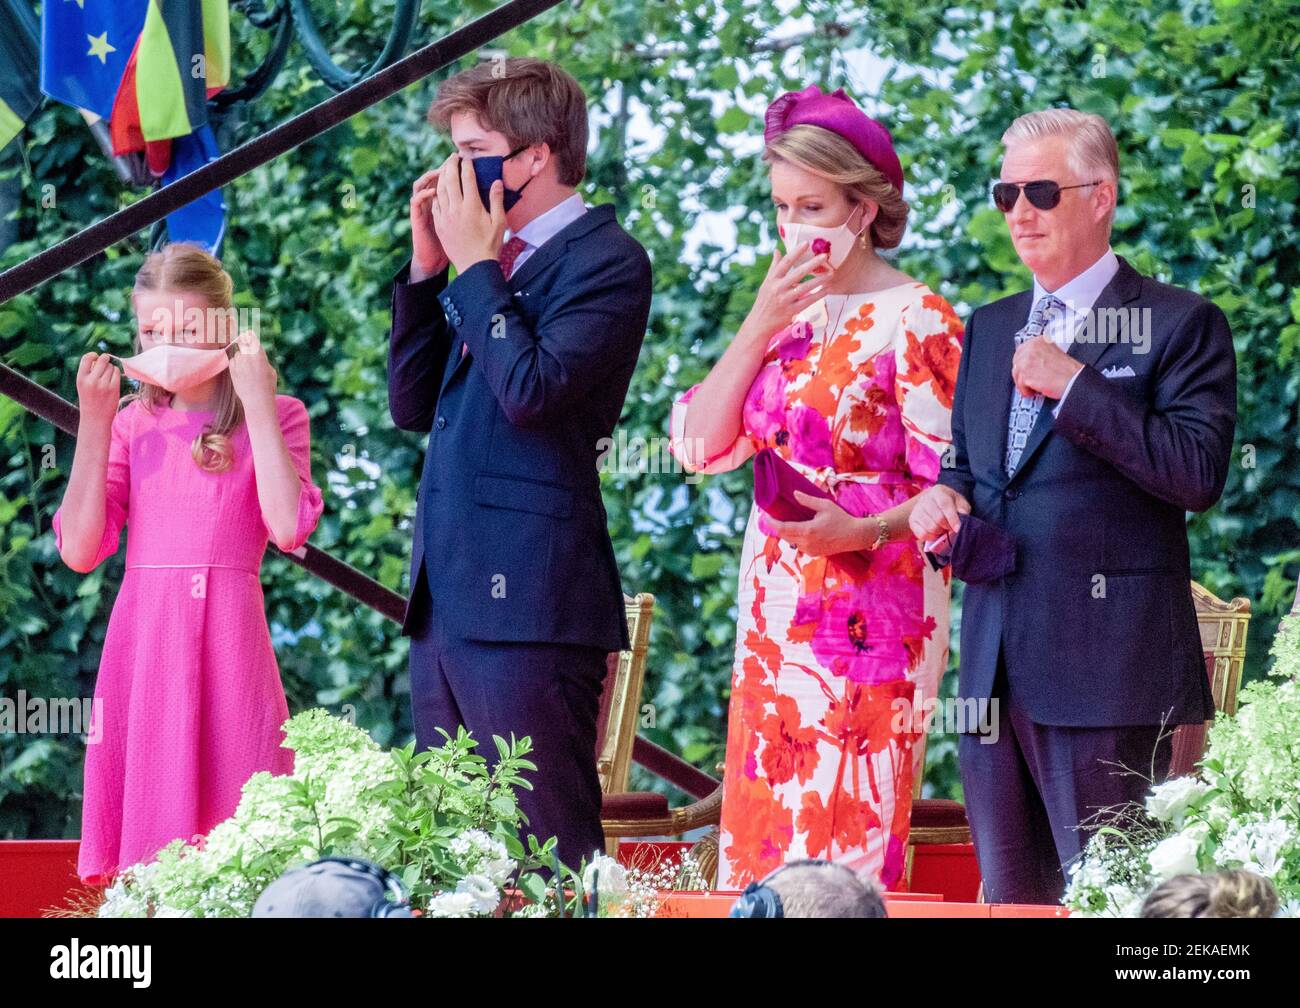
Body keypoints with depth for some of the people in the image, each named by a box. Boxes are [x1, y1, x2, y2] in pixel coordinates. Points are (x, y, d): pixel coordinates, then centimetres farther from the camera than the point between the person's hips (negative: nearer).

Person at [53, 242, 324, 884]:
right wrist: (93, 426, -3)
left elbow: (287, 527, -13)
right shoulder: (132, 423, 9)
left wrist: (256, 401, -9)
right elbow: (80, 551, 1)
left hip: (226, 640, -2)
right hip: (141, 641, 2)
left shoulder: (275, 417, 4)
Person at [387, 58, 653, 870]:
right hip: (446, 596, 9)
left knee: (548, 856, -7)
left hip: (527, 600, -9)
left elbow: (532, 391, -20)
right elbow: (413, 406, 16)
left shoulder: (606, 260, -7)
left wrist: (474, 267, -9)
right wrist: (428, 268, 8)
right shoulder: (491, 260, 17)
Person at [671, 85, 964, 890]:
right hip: (775, 615, 7)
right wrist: (759, 330, -3)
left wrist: (866, 529, -26)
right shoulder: (790, 309, 13)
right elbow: (702, 446, 5)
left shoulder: (914, 319, -8)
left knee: (845, 837, -7)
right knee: (760, 836, 7)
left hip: (868, 619, -7)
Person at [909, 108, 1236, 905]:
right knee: (1011, 898, 10)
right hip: (995, 658, 7)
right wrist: (944, 496, 3)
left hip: (1104, 660, -7)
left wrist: (1074, 385, -16)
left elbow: (1199, 474, -14)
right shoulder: (989, 329, 18)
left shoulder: (1179, 324, -3)